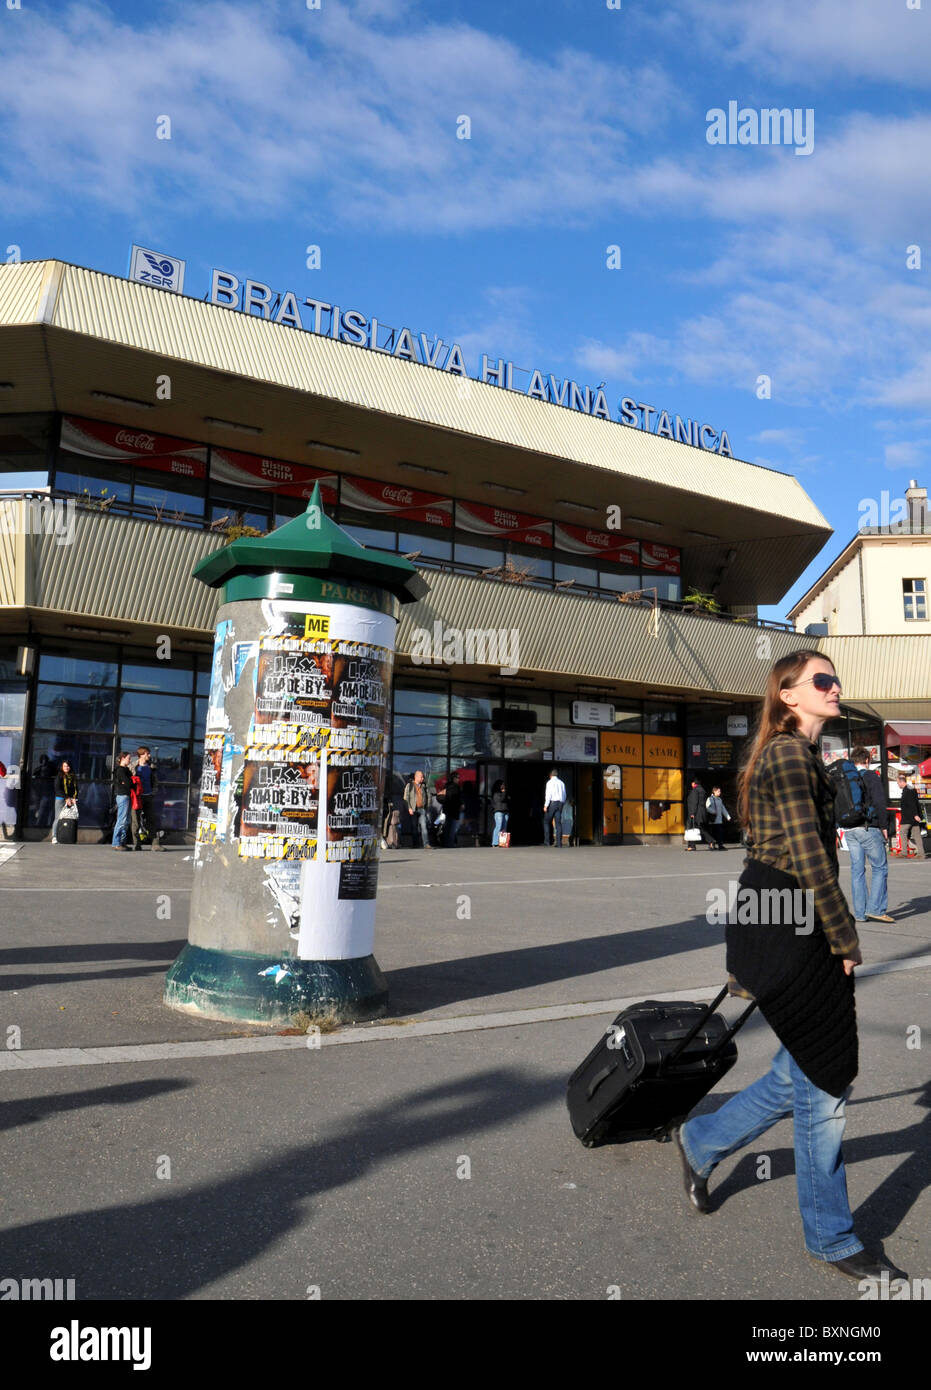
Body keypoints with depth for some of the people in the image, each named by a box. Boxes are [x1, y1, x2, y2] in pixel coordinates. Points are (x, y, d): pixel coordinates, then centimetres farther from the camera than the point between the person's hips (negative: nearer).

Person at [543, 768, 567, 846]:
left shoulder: (550, 782, -3)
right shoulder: (562, 783, 13)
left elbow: (548, 794, -11)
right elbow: (564, 795, 13)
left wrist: (546, 805, -13)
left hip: (552, 802, -5)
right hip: (560, 803, 5)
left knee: (546, 821, 6)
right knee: (558, 823, 4)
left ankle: (547, 840, -2)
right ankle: (559, 843, 0)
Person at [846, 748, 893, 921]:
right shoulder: (871, 777, -5)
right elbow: (879, 802, -14)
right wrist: (883, 826, -6)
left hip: (849, 830, 6)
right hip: (868, 829, -6)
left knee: (857, 869, 8)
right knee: (880, 868, 2)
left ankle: (860, 912, 8)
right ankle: (876, 908, -6)